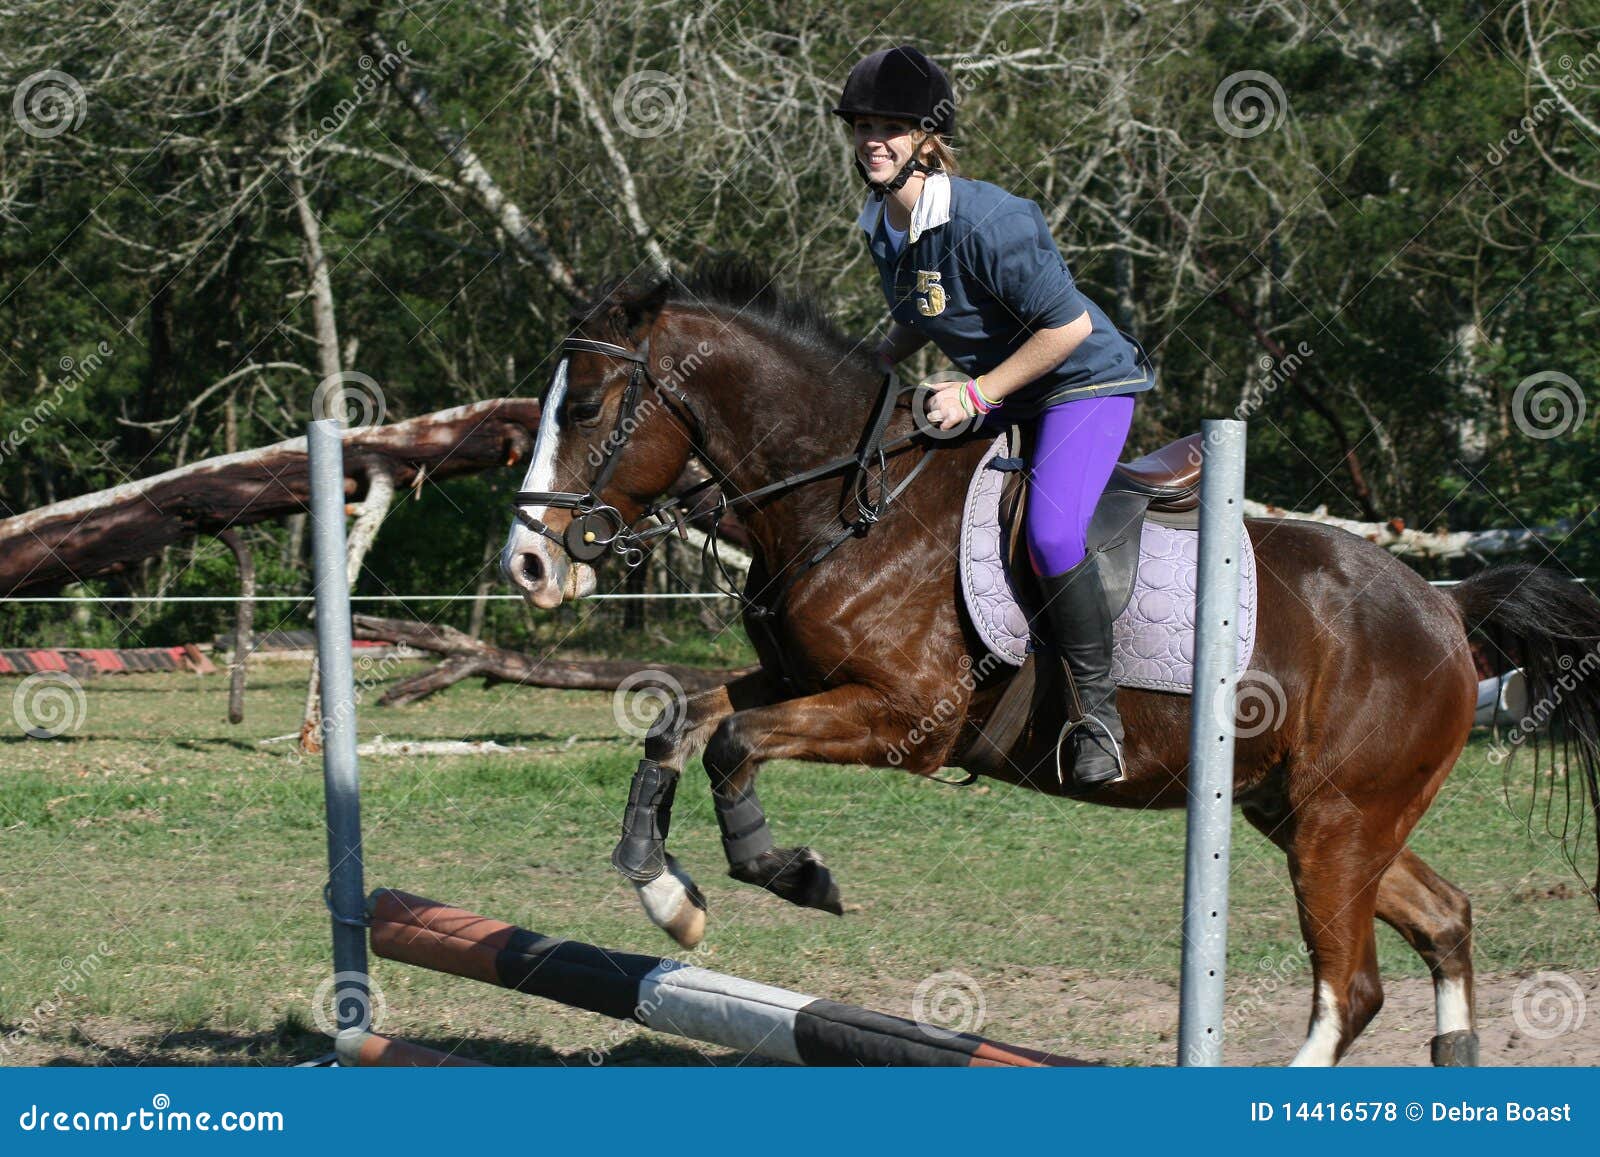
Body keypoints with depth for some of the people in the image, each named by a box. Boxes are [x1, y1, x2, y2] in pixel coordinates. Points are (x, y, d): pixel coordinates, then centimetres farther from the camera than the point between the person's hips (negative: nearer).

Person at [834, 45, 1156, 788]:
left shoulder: (985, 221, -27)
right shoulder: (881, 225, -1)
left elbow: (1069, 326, -26)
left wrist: (978, 394, -23)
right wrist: (879, 362, 0)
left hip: (1084, 383, -9)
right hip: (997, 399, 9)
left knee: (1050, 533, -30)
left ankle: (1095, 713, -15)